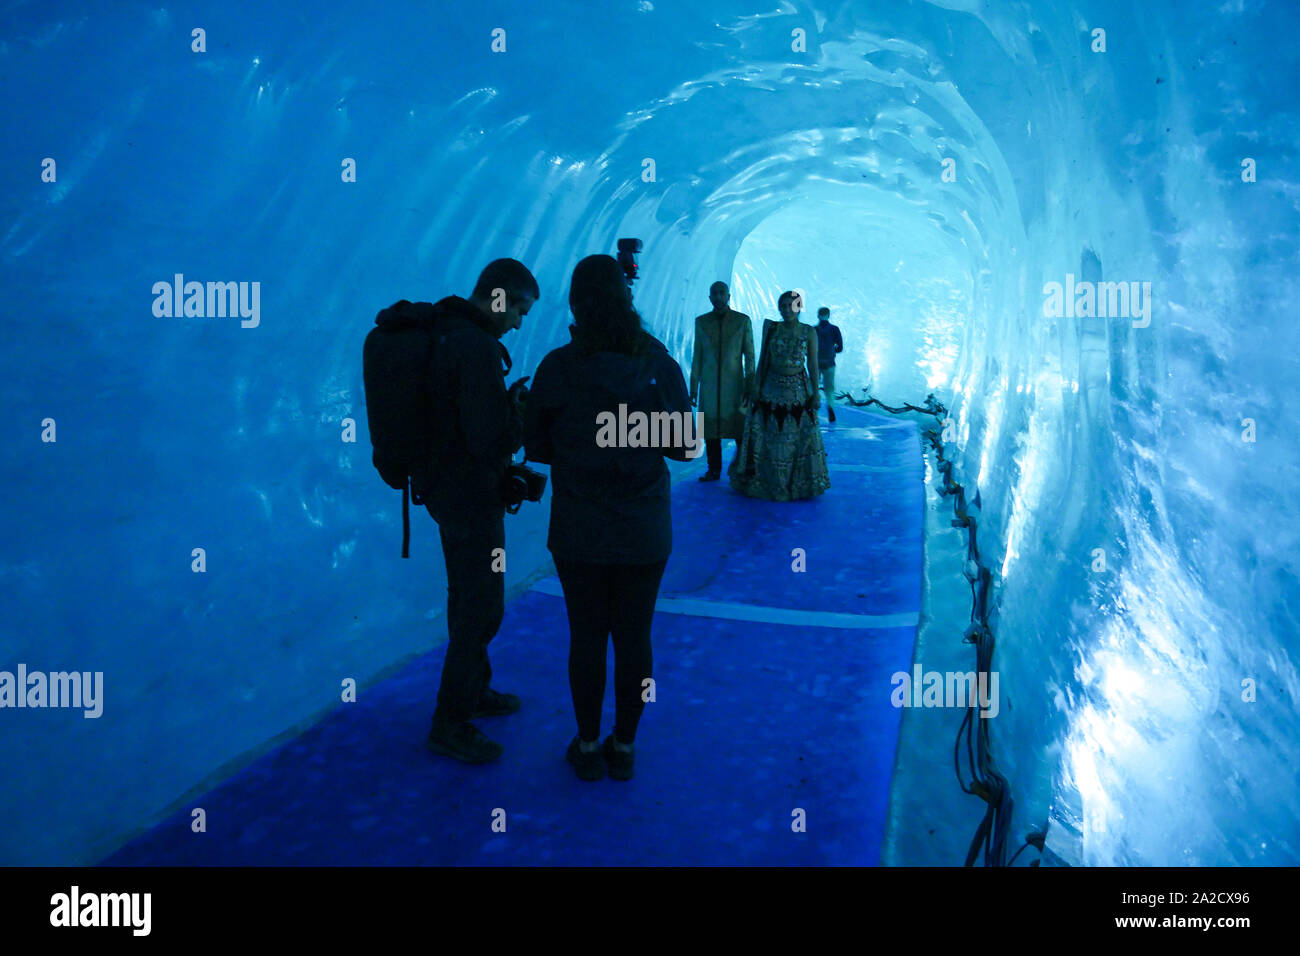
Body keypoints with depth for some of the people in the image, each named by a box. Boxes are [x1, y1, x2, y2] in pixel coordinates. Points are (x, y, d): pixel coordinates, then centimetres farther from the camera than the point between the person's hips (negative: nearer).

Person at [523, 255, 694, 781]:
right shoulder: (658, 363, -7)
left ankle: (588, 747, 24)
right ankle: (623, 747, 24)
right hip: (645, 532, 1)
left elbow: (535, 447, -2)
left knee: (586, 638, 11)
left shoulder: (557, 367, -9)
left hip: (578, 532, -1)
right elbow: (684, 446, -1)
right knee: (634, 638, 11)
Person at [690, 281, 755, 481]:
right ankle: (714, 470, 13)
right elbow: (697, 357, 9)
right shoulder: (701, 322, 8)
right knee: (710, 429, 3)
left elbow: (749, 356, 3)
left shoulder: (742, 320, 3)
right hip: (709, 386, 2)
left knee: (739, 428, -4)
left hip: (735, 384, -2)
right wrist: (693, 387, 6)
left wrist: (750, 386, -3)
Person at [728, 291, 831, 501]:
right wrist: (756, 386, -1)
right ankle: (767, 482, 15)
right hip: (771, 389, 1)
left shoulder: (809, 332, 0)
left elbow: (813, 364, 0)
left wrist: (815, 393, -3)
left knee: (800, 438, 3)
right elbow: (763, 358, 4)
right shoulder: (771, 328, 2)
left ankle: (800, 484, 15)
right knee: (768, 437, 4)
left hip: (798, 390, -1)